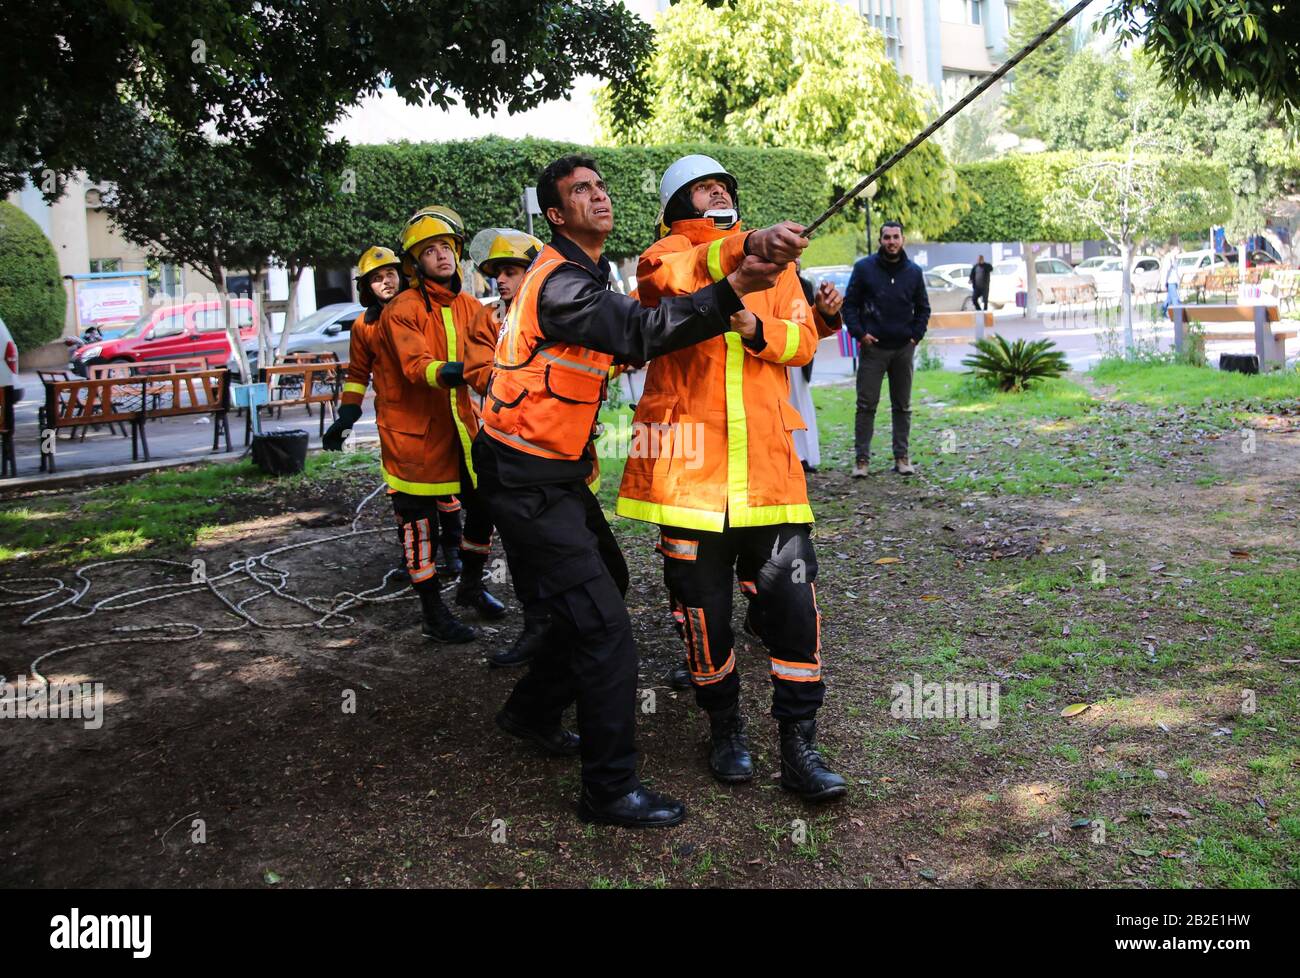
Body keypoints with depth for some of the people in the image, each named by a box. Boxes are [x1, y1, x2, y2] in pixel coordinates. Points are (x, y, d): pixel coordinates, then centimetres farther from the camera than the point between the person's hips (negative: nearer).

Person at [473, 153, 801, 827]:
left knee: (606, 584, 20)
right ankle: (611, 790, 1)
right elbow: (638, 333, -35)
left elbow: (622, 343, 15)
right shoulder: (560, 284, -20)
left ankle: (532, 711, 36)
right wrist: (730, 290, -46)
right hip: (527, 480, -10)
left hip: (556, 470, 10)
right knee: (602, 622, -10)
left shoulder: (582, 274, 15)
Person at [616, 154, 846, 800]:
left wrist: (758, 329, -15)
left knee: (791, 598, -3)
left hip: (767, 462, 2)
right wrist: (739, 247, -37)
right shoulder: (665, 255, 6)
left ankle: (799, 749, 9)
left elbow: (803, 339, 5)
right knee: (703, 606, 7)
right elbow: (670, 274, -20)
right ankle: (724, 728, 28)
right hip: (689, 461, -2)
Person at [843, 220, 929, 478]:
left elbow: (923, 308, 16)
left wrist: (916, 335, 2)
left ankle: (902, 457, 15)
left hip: (904, 349, 3)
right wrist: (859, 333, -9)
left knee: (903, 406, 8)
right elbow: (849, 304, 2)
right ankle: (861, 458, 2)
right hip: (872, 347, -3)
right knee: (866, 405, -2)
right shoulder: (864, 268, 0)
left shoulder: (913, 271, 8)